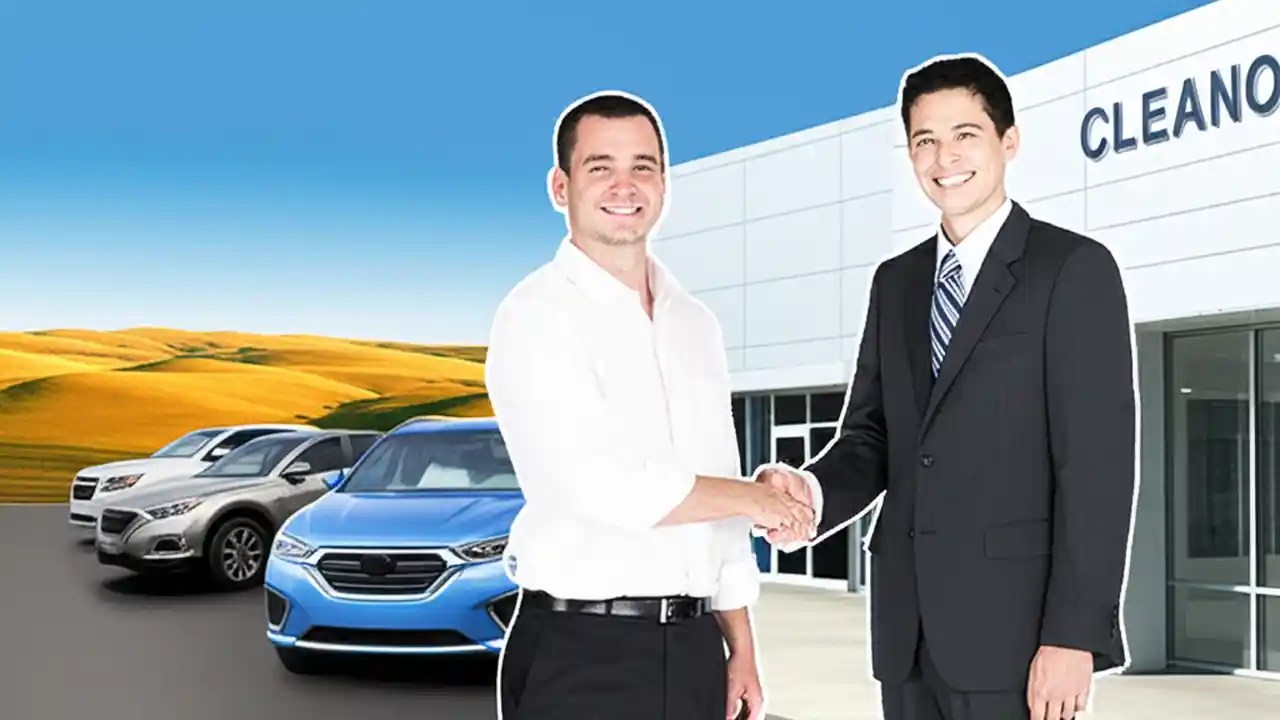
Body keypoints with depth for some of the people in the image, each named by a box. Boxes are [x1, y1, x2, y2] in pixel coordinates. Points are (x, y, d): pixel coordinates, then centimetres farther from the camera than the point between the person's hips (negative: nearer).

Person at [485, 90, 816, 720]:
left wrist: (740, 651, 13)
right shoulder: (536, 317, -8)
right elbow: (605, 487, -19)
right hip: (581, 654, -6)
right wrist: (750, 498, -7)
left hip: (693, 646, 6)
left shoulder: (696, 324, 13)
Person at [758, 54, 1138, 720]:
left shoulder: (1074, 269, -4)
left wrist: (1072, 633, -16)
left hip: (1013, 624, -5)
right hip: (908, 624, 6)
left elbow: (1097, 464, -10)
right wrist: (811, 490, -11)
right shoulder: (895, 282, 15)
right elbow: (871, 435, 11)